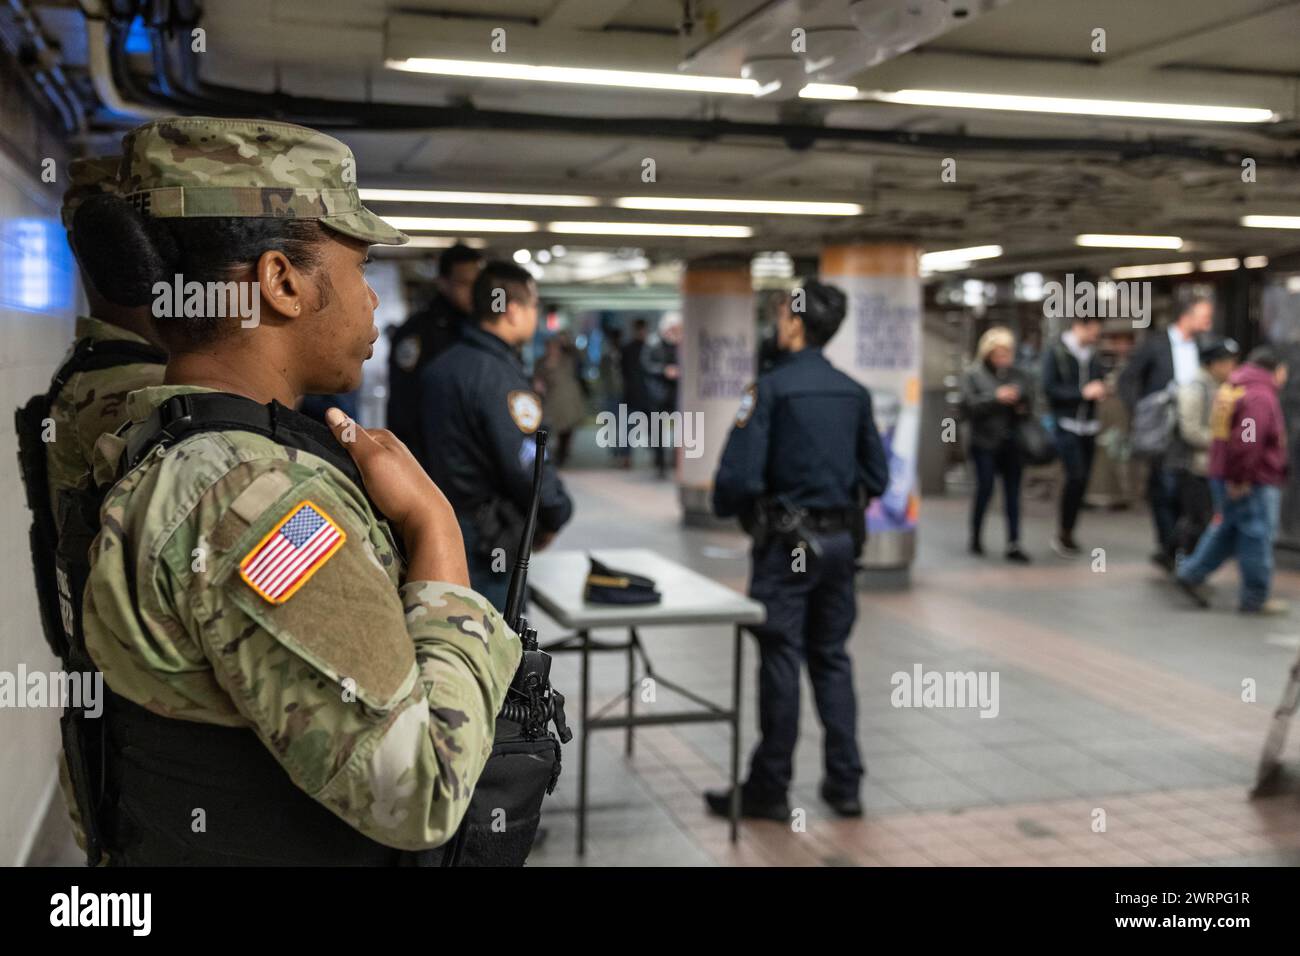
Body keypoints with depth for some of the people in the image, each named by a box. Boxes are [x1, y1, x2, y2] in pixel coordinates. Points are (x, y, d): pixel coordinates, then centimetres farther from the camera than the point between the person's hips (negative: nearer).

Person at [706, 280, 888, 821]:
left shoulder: (771, 388, -12)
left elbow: (739, 475, -16)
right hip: (841, 540, 6)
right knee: (832, 658, 14)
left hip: (787, 541, -5)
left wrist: (725, 507, 4)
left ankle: (768, 790, 12)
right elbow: (877, 476, 9)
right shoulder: (855, 393, 6)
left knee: (780, 661, 2)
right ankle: (844, 785, 18)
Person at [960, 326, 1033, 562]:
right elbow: (968, 405, -11)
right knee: (985, 489, -3)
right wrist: (996, 398, -17)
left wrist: (1022, 406, -6)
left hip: (1011, 442, 3)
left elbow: (1030, 402, 16)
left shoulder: (1018, 375, 11)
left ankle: (1013, 544, 4)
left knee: (1013, 492, 1)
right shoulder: (973, 374, 0)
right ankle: (975, 538, 17)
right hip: (984, 442, -3)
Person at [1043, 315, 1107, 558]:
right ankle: (1063, 532, -1)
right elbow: (1049, 387, -11)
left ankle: (1067, 533, 18)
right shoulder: (1056, 352, -5)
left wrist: (1099, 389, 0)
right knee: (1076, 476, -15)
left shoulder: (1092, 354, 11)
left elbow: (1101, 379, 23)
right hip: (1066, 425, -6)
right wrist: (1083, 392, -16)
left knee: (1083, 479, 6)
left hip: (1089, 426, 6)